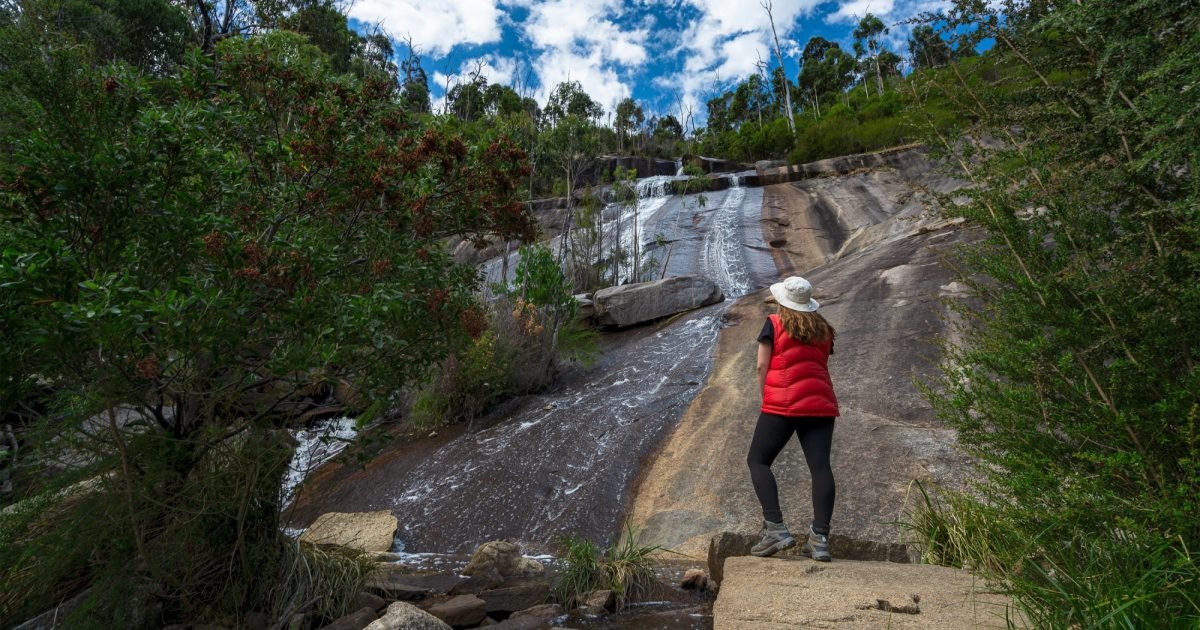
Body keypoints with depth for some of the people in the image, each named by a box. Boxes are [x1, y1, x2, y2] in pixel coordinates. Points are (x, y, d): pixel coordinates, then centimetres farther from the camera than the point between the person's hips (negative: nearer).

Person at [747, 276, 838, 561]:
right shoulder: (823, 329, 16)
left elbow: (762, 366, -3)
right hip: (821, 404, 5)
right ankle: (820, 538, -5)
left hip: (782, 406, -5)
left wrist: (766, 398, 9)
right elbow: (819, 366, 17)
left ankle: (776, 529, -9)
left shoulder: (774, 323, 2)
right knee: (820, 466, -1)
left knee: (758, 461, 2)